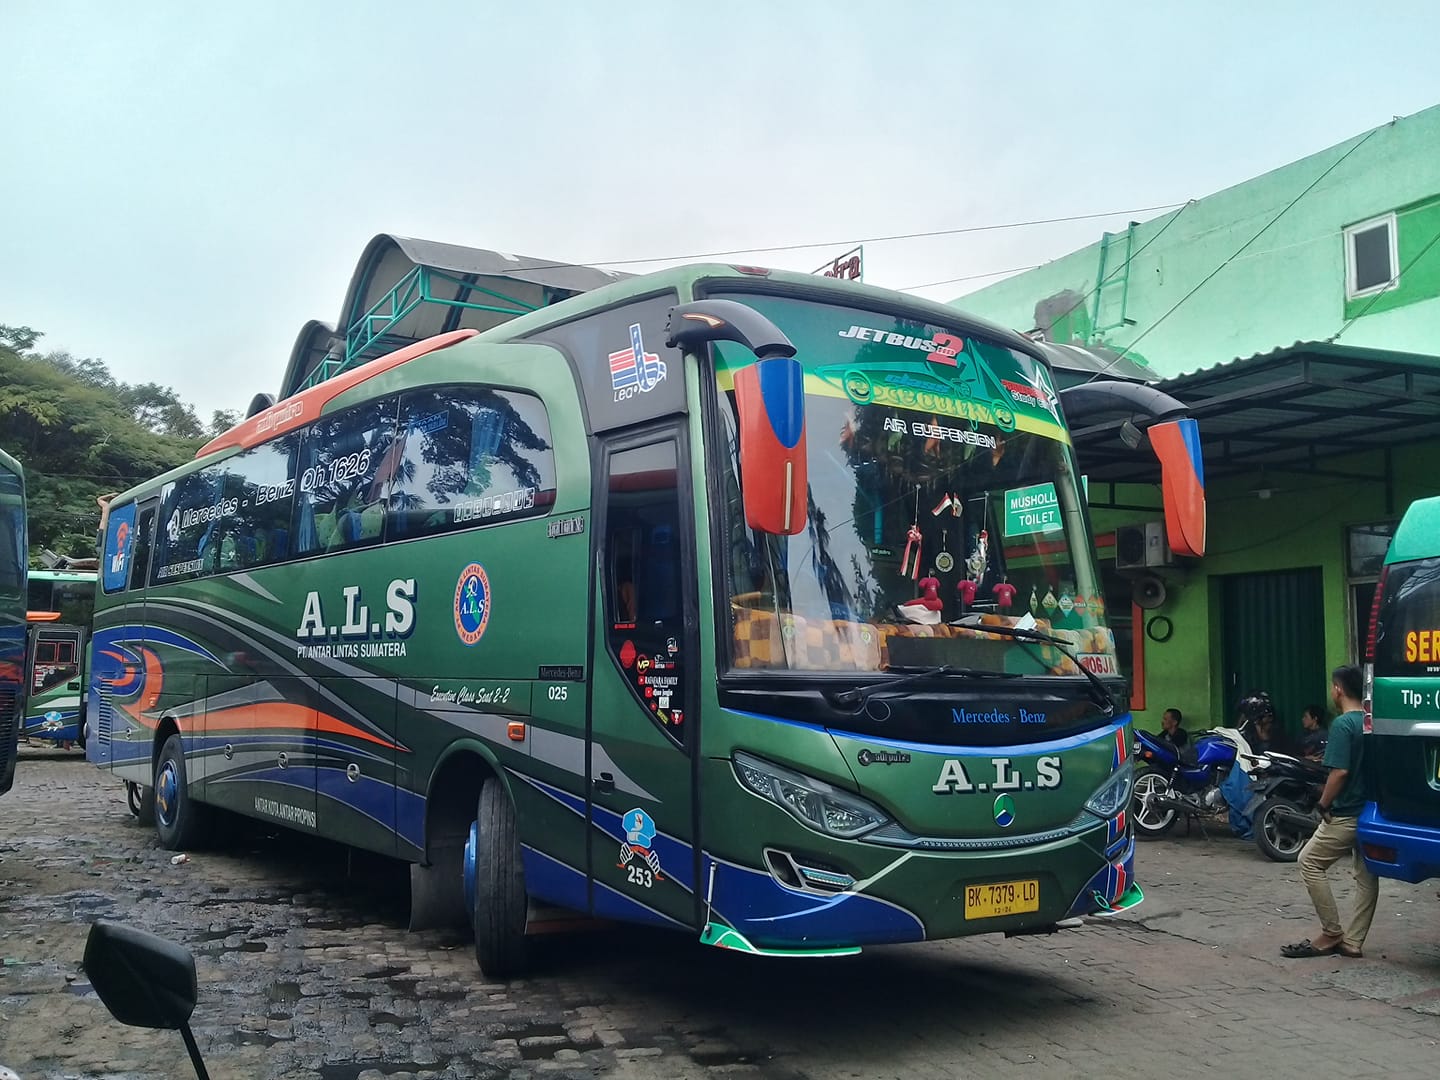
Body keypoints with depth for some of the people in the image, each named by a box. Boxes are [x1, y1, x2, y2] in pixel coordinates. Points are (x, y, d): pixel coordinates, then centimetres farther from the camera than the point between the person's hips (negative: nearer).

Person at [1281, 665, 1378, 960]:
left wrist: (1323, 805, -10)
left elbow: (1340, 771, -22)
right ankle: (1353, 941, 15)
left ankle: (1332, 933, 5)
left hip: (1347, 814, -8)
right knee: (1366, 875, 10)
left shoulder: (1343, 724, -16)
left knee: (1310, 862, 4)